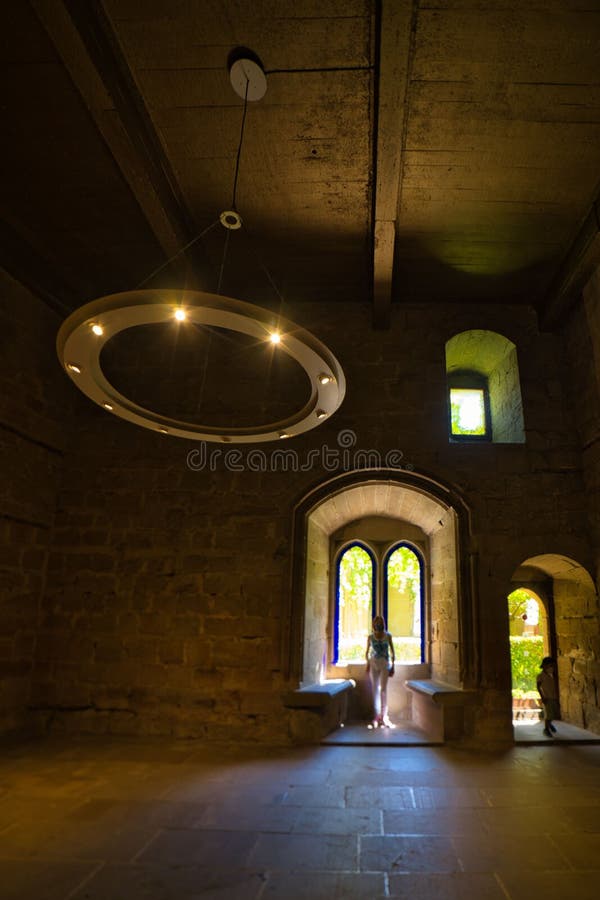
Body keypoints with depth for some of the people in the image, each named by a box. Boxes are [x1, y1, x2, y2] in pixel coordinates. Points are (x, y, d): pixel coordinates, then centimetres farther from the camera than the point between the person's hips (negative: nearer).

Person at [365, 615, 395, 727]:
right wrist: (367, 664, 0)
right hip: (373, 663, 2)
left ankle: (383, 716, -6)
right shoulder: (370, 637, 5)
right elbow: (367, 652, 11)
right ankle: (377, 715, 11)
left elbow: (392, 652, 4)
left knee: (383, 689, -10)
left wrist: (392, 666, 1)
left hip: (384, 663, -2)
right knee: (375, 689, 4)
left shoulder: (388, 636, 2)